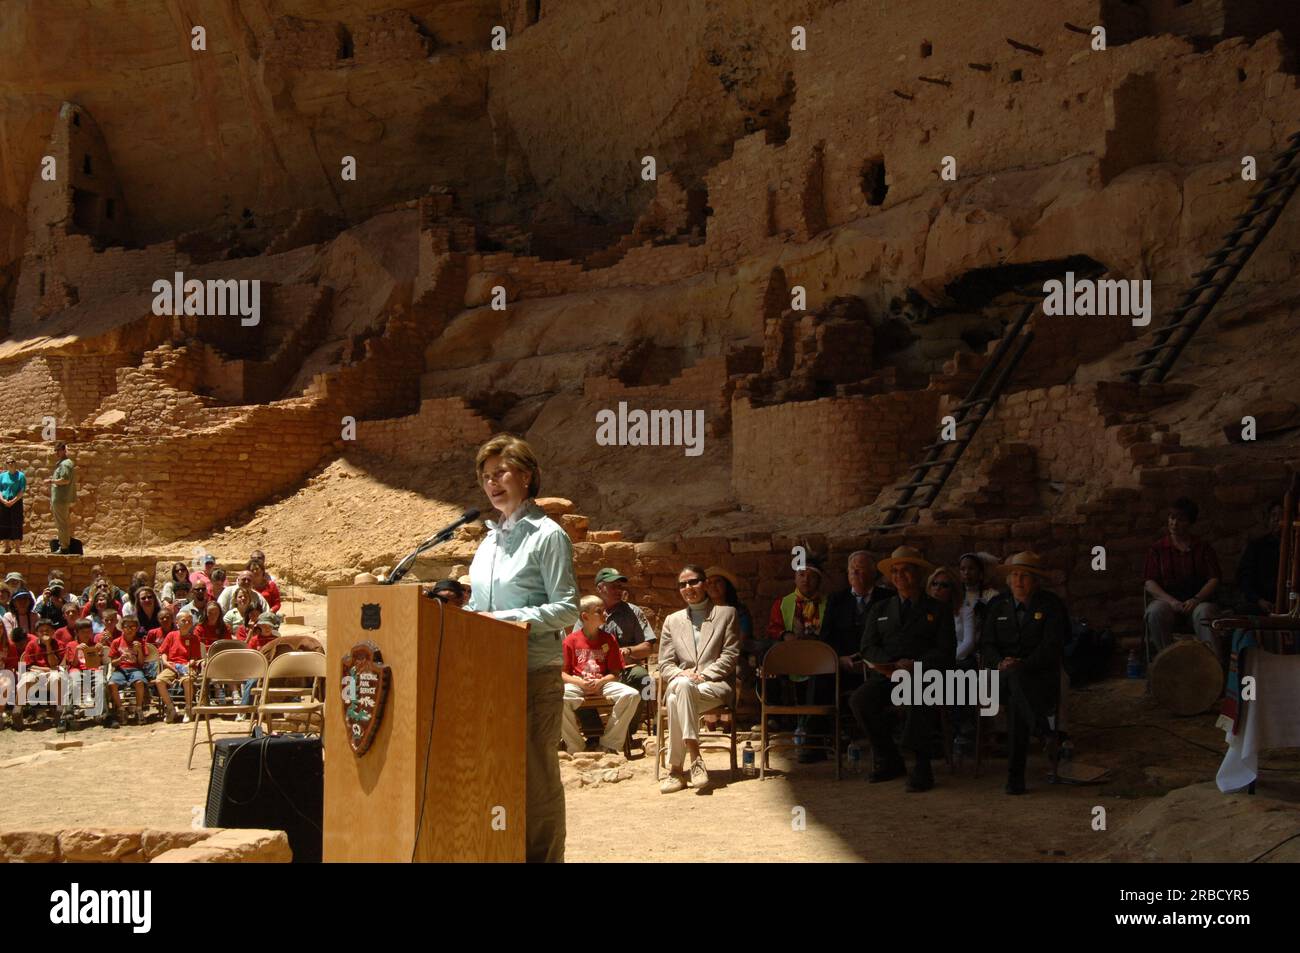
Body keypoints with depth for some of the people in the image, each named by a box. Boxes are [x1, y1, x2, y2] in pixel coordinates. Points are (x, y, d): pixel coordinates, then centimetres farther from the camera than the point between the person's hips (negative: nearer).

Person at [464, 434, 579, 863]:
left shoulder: (547, 535, -5)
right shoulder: (490, 538, 17)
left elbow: (566, 608, -11)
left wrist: (505, 619, -18)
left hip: (535, 671, -7)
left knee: (536, 775, -2)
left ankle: (543, 854, 5)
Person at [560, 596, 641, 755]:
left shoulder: (609, 640, 9)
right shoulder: (571, 640, 3)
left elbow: (615, 673, 7)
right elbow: (562, 673, 2)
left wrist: (600, 682, -13)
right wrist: (580, 683, -16)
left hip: (603, 684, 2)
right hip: (577, 684, -2)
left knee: (632, 695, -26)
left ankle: (609, 745, -13)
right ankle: (576, 748, -18)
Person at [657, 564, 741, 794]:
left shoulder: (726, 614, 14)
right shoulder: (672, 621, 22)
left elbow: (730, 656, 4)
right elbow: (664, 664, 15)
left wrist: (704, 675, -10)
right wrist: (681, 674, -9)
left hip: (716, 685, -2)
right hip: (680, 685, 3)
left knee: (676, 699, -37)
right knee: (680, 684, -38)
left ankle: (676, 768, -39)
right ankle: (694, 758, -38)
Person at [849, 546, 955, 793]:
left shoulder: (938, 610, 16)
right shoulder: (880, 610, 24)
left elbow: (945, 652, 5)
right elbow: (868, 647, 12)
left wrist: (914, 666, -13)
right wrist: (895, 664, -8)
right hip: (886, 675, 3)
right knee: (860, 700, -28)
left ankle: (921, 766, -31)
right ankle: (888, 761, -12)